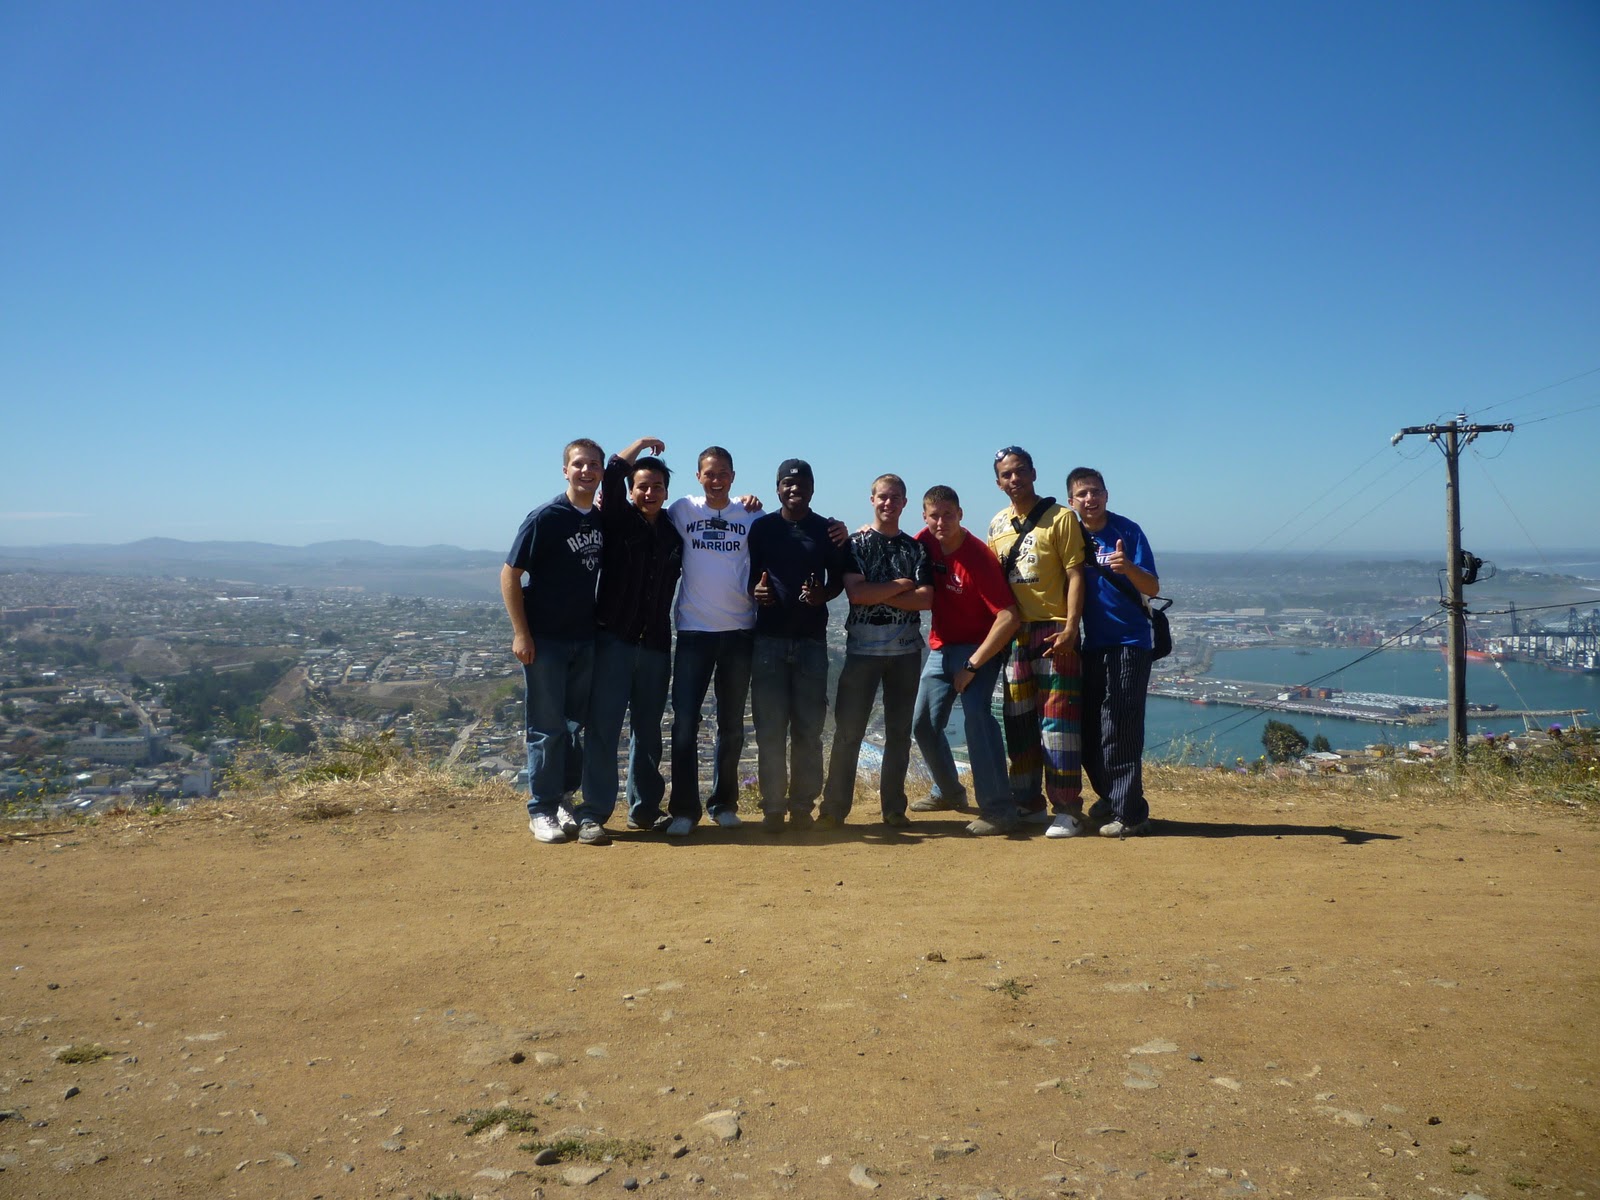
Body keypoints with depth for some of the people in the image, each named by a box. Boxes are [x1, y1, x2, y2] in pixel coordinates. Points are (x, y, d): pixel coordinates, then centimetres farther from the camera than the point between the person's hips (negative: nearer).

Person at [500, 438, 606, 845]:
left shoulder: (605, 520, 4)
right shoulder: (545, 518, -11)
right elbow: (510, 575, -10)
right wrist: (521, 633, -14)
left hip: (586, 639, 5)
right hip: (545, 640, -5)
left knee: (578, 724, 11)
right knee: (547, 727, 0)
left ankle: (564, 799, 24)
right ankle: (542, 811, 11)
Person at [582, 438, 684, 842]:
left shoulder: (674, 532, 11)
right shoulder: (618, 521, 1)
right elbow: (613, 473, -11)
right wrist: (641, 443, 3)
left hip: (656, 645, 4)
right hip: (614, 640, -4)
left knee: (648, 730, 11)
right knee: (602, 726, -5)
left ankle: (644, 809, 21)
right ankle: (596, 811, 1)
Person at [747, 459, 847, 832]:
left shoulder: (827, 530, 8)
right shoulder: (762, 527, 6)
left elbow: (838, 579, 12)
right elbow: (749, 575, 9)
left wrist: (822, 595, -10)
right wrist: (756, 590, -13)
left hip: (811, 639, 1)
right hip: (770, 638, -1)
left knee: (808, 728, 4)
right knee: (770, 728, -1)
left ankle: (803, 806, 13)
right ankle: (773, 808, 7)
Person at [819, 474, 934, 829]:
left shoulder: (916, 548, 9)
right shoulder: (855, 544, 3)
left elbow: (926, 599, -5)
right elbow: (856, 593, -12)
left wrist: (878, 595, -12)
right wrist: (900, 585, -7)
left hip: (906, 651, 3)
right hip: (862, 650, -2)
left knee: (899, 732, 7)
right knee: (848, 730, -3)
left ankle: (894, 808, 16)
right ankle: (834, 808, 4)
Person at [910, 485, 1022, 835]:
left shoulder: (979, 558, -24)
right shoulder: (926, 541, -5)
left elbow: (1010, 617, -27)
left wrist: (973, 665, -24)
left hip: (979, 647, -7)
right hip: (940, 647, 7)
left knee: (975, 715, -26)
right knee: (923, 724, 12)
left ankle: (998, 810, -23)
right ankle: (948, 792, 35)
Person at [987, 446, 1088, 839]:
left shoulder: (1060, 517, -3)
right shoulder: (996, 525, 13)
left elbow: (1074, 574, -8)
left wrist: (1071, 627, -18)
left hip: (1053, 630, -5)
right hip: (1013, 632, 6)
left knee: (1057, 719, -7)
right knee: (1019, 723, 10)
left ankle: (1067, 809, -1)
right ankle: (1028, 804, 21)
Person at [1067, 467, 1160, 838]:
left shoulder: (1127, 531, -6)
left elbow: (1153, 588, -9)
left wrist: (1128, 567, -29)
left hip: (1129, 644, -5)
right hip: (1092, 644, 5)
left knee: (1119, 730, -9)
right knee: (1087, 729, 10)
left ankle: (1129, 815, -3)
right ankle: (1110, 799, 28)